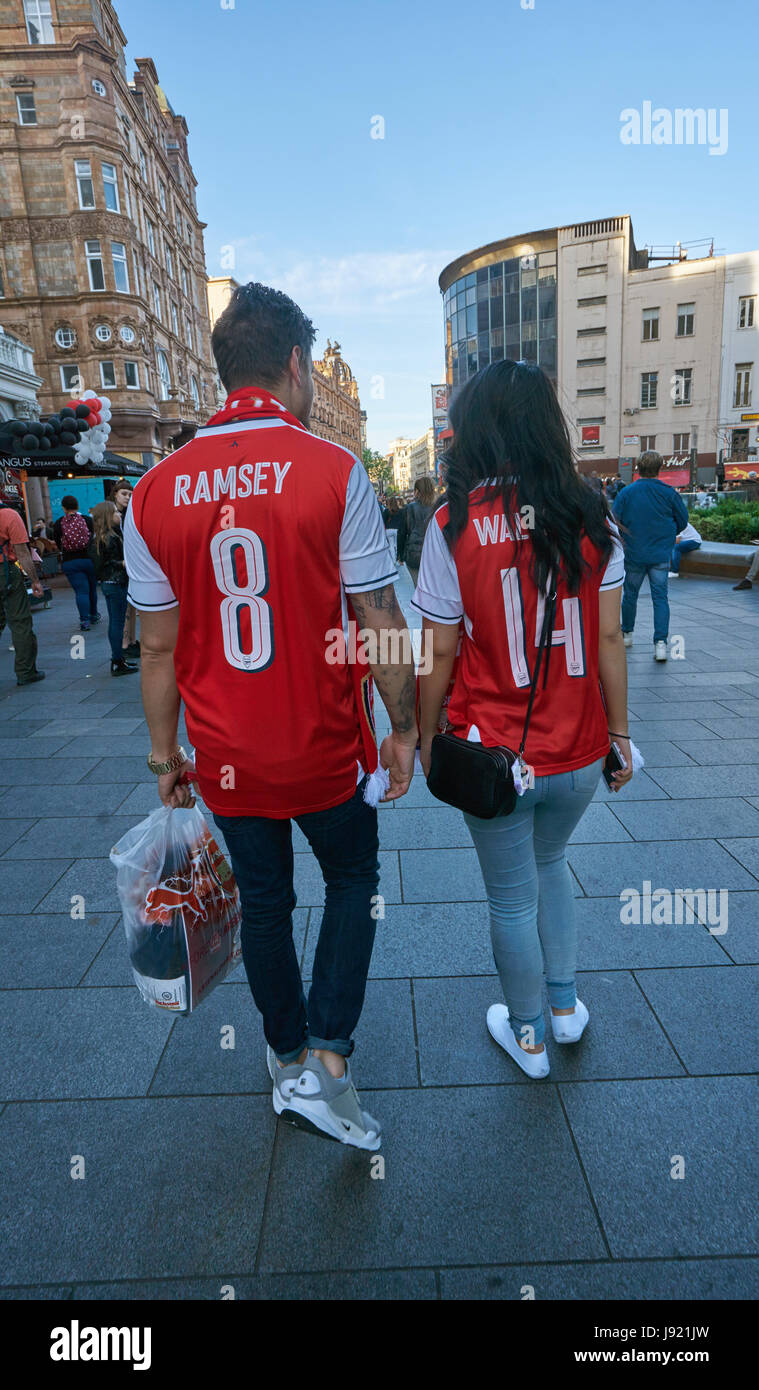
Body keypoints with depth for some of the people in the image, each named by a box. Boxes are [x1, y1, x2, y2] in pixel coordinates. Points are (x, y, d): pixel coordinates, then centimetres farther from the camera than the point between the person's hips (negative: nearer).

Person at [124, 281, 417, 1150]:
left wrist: (165, 754, 10)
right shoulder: (333, 471, -13)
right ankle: (326, 1059, 15)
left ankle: (288, 1060, 42)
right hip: (324, 750, -3)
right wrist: (402, 728, 1)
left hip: (227, 758, 3)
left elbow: (158, 646, 0)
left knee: (263, 902, 21)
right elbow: (381, 626, -12)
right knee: (353, 881, 23)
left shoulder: (156, 491, -4)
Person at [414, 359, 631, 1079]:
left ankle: (527, 1037, 38)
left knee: (513, 897, 17)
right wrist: (620, 736, 8)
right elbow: (609, 640, -3)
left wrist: (424, 742, 4)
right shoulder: (591, 515, -5)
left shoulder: (456, 524, -13)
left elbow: (440, 655, -10)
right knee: (549, 862, 30)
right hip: (578, 751, 4)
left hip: (495, 755, -3)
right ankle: (565, 1006, 42)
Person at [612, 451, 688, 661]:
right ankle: (661, 642, -9)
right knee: (660, 597, 1)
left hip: (633, 554, 0)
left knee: (630, 594, 16)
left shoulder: (626, 493, -7)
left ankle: (627, 634, 30)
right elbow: (683, 521, 2)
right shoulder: (669, 492, -4)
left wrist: (625, 540, 11)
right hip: (661, 555, 0)